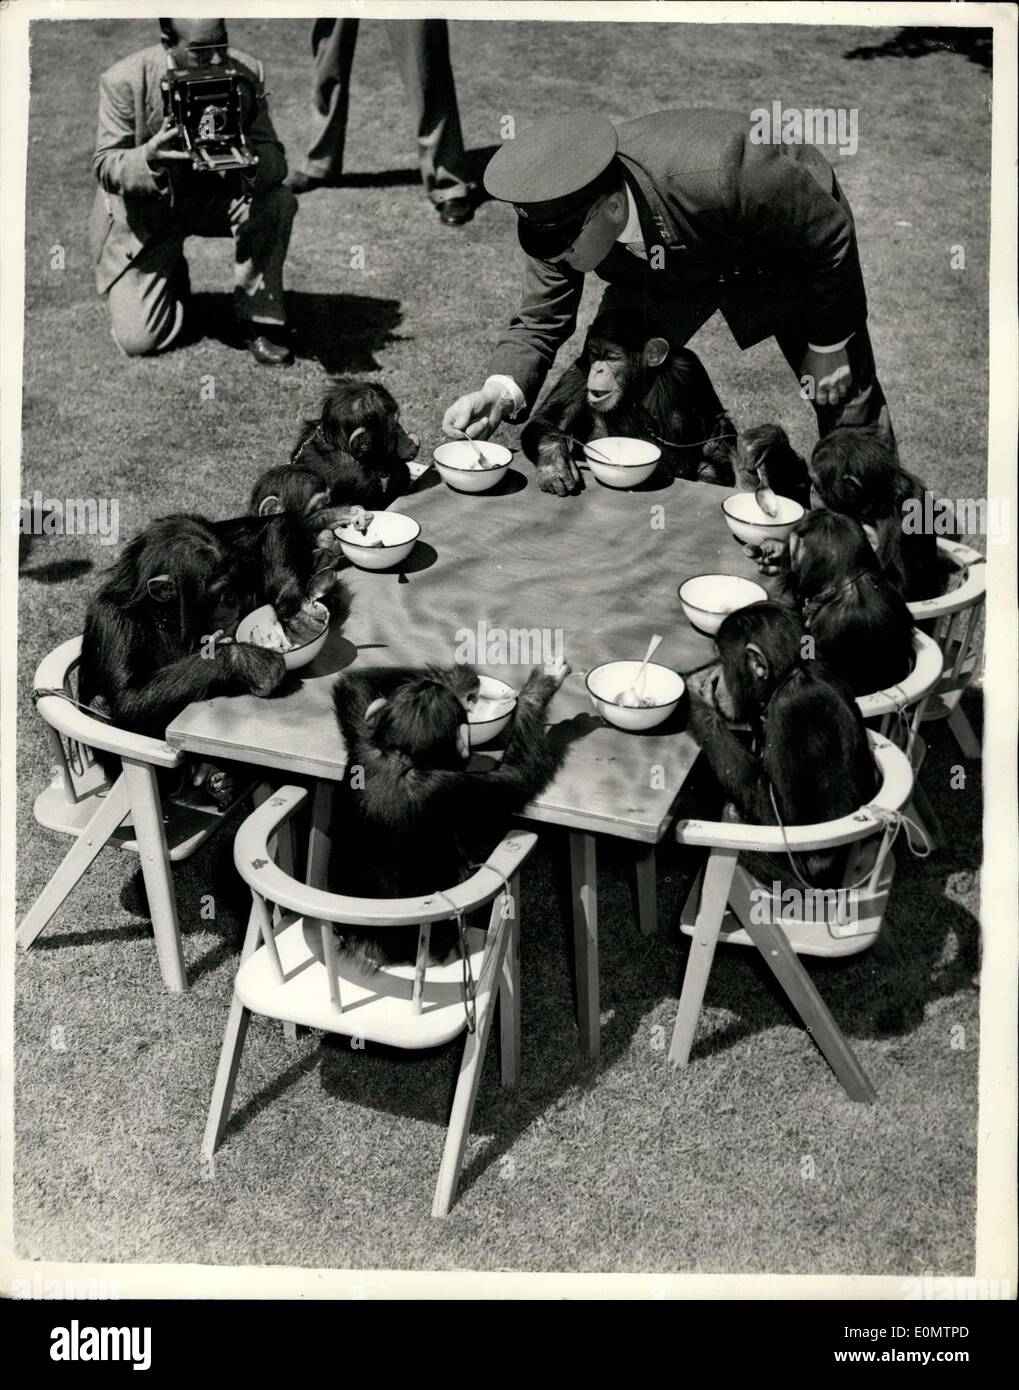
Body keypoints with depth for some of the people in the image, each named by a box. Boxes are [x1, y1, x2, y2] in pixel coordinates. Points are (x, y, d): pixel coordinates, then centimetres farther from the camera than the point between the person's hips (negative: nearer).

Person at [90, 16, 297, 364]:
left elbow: (274, 156, -15)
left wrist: (250, 162, -41)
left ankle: (258, 318, -11)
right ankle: (171, 279, 23)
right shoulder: (124, 81, -22)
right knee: (138, 341, -13)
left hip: (216, 198, 2)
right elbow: (105, 167, -18)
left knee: (276, 201, -31)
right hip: (144, 210, -2)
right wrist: (148, 158, -42)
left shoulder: (247, 73, -15)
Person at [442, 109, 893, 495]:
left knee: (845, 395, 0)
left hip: (785, 251, -3)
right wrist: (502, 389, -37)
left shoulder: (718, 175, -46)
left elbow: (832, 234, -28)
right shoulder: (559, 219, -31)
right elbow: (540, 321, -15)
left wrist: (828, 345, -17)